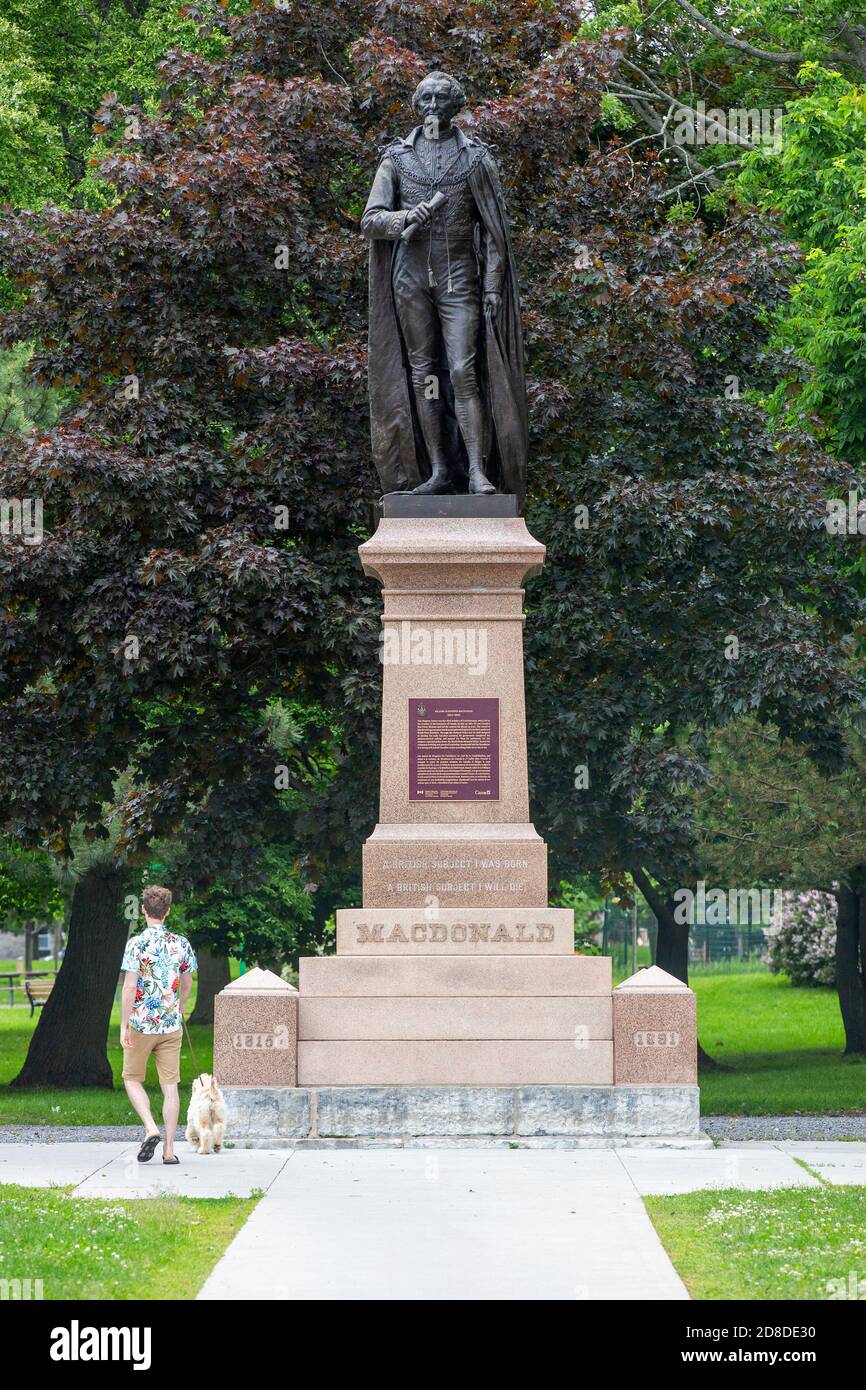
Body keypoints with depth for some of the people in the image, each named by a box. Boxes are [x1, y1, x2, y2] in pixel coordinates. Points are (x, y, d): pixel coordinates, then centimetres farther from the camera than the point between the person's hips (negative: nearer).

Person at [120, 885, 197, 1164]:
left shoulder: (137, 943, -11)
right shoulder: (181, 944, 3)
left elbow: (129, 987, -15)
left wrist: (123, 1026, -11)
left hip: (141, 1024, -3)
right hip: (172, 1025, 3)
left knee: (132, 1079, 14)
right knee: (170, 1086, 4)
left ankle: (151, 1129, -7)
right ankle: (169, 1149, 2)